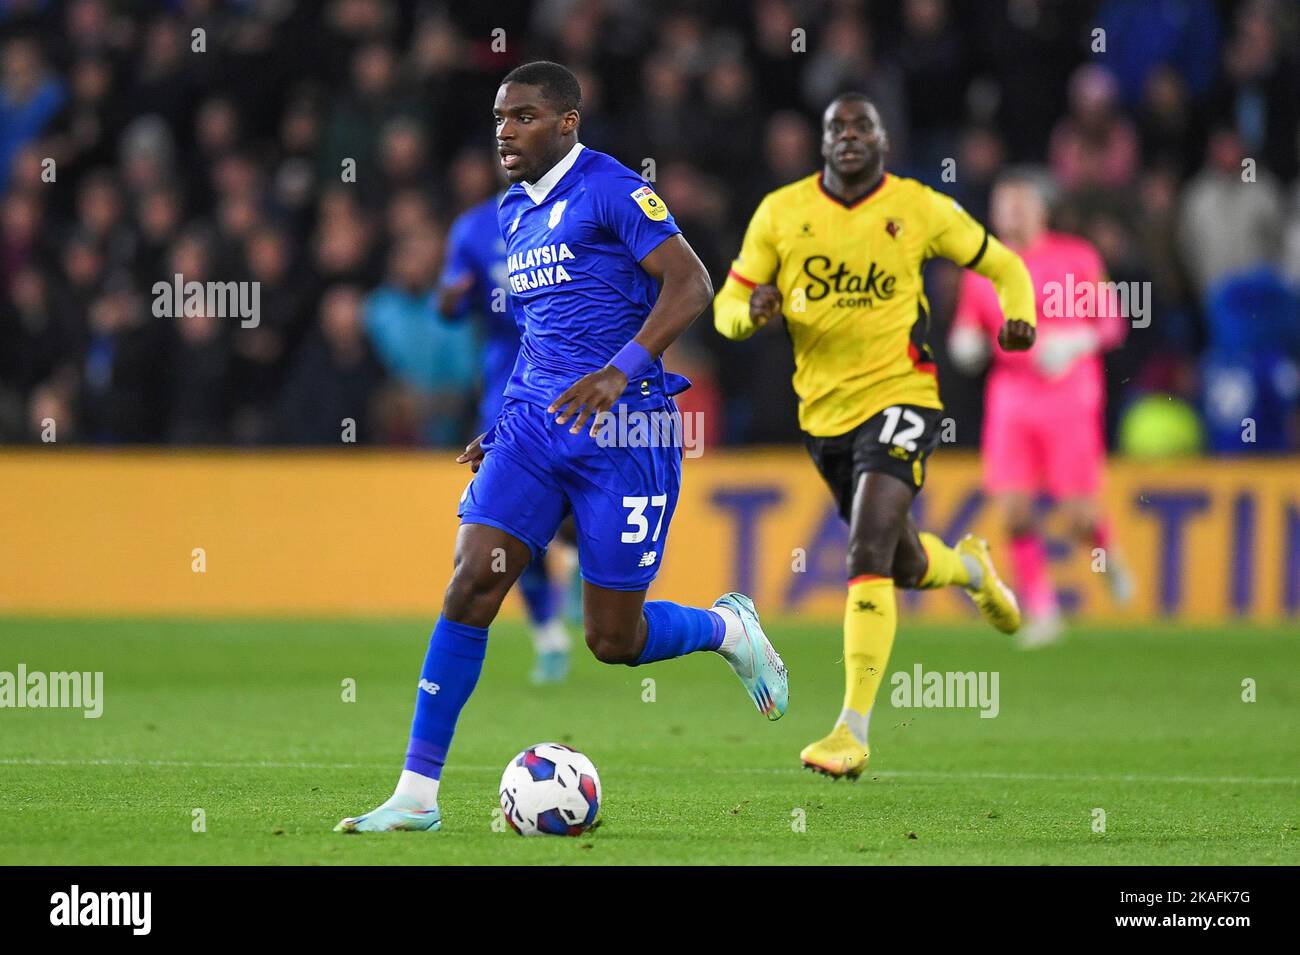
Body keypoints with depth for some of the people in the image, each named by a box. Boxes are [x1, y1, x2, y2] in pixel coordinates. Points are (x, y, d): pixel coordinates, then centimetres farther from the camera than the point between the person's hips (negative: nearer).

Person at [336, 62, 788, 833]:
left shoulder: (610, 190, -8)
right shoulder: (516, 212, 16)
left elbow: (690, 284, -16)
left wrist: (620, 372, -27)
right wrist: (504, 427, 20)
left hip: (624, 430, -6)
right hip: (535, 424, 6)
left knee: (614, 641, -3)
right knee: (472, 583, -10)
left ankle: (731, 629, 31)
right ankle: (417, 795, -9)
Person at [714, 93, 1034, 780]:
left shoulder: (920, 208, -2)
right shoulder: (781, 212, 2)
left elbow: (1001, 264, 10)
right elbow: (727, 306, 5)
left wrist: (1020, 314, -10)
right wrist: (752, 311, -19)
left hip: (899, 396, -4)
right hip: (824, 411, 4)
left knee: (868, 556, -20)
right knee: (907, 565, 18)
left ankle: (854, 731, -20)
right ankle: (970, 567, 56)